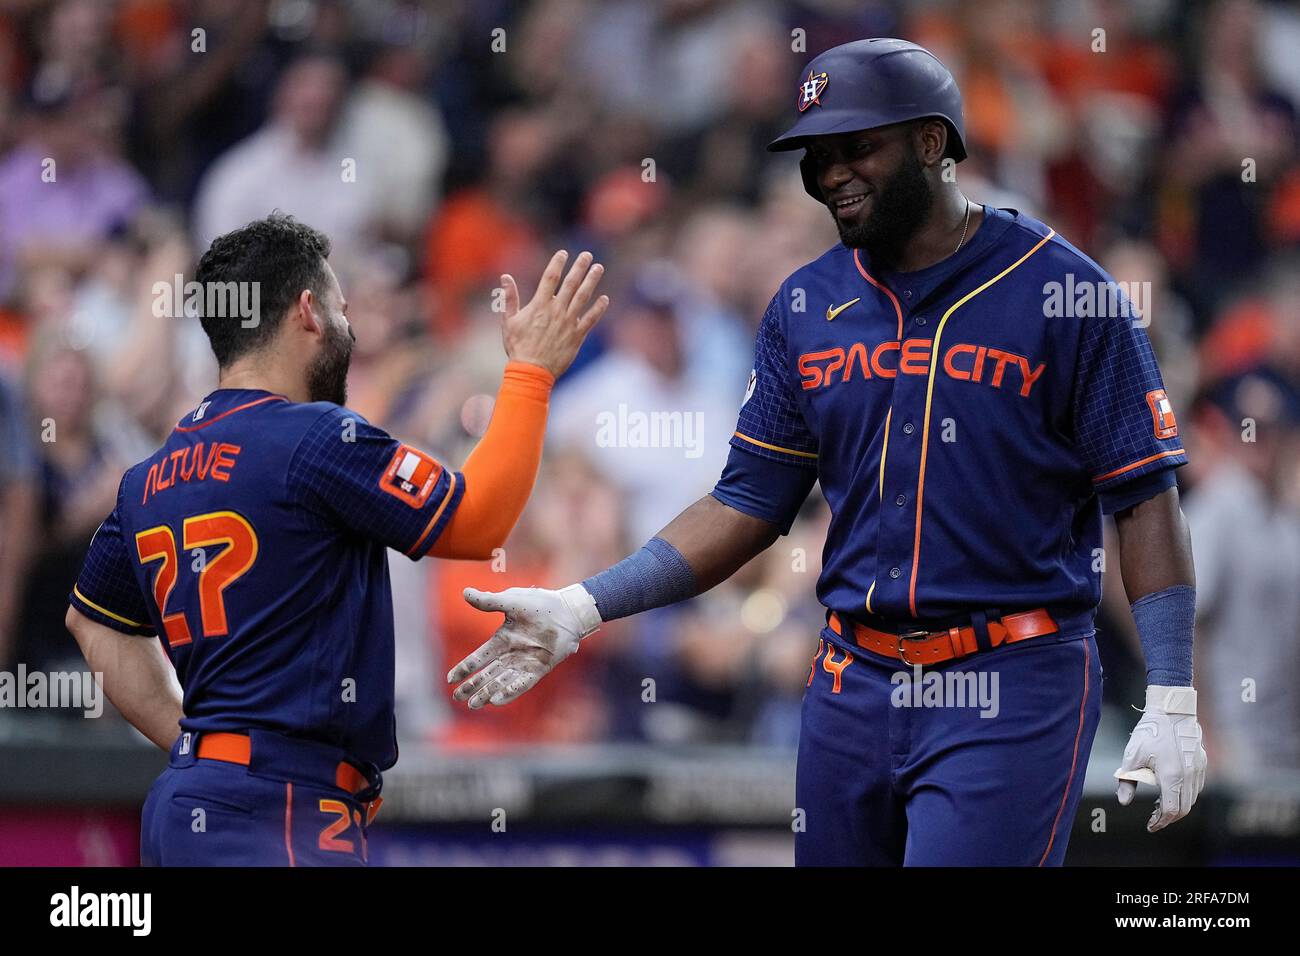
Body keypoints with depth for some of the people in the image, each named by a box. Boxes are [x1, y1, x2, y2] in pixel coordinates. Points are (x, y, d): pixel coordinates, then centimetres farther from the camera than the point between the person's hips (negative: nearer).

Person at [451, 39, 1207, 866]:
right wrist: (584, 609, 0)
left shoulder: (1062, 292, -5)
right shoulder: (808, 308, 10)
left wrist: (1171, 701, -12)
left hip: (1012, 688, -5)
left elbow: (1145, 500, -5)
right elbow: (747, 507, 11)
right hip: (854, 685, 5)